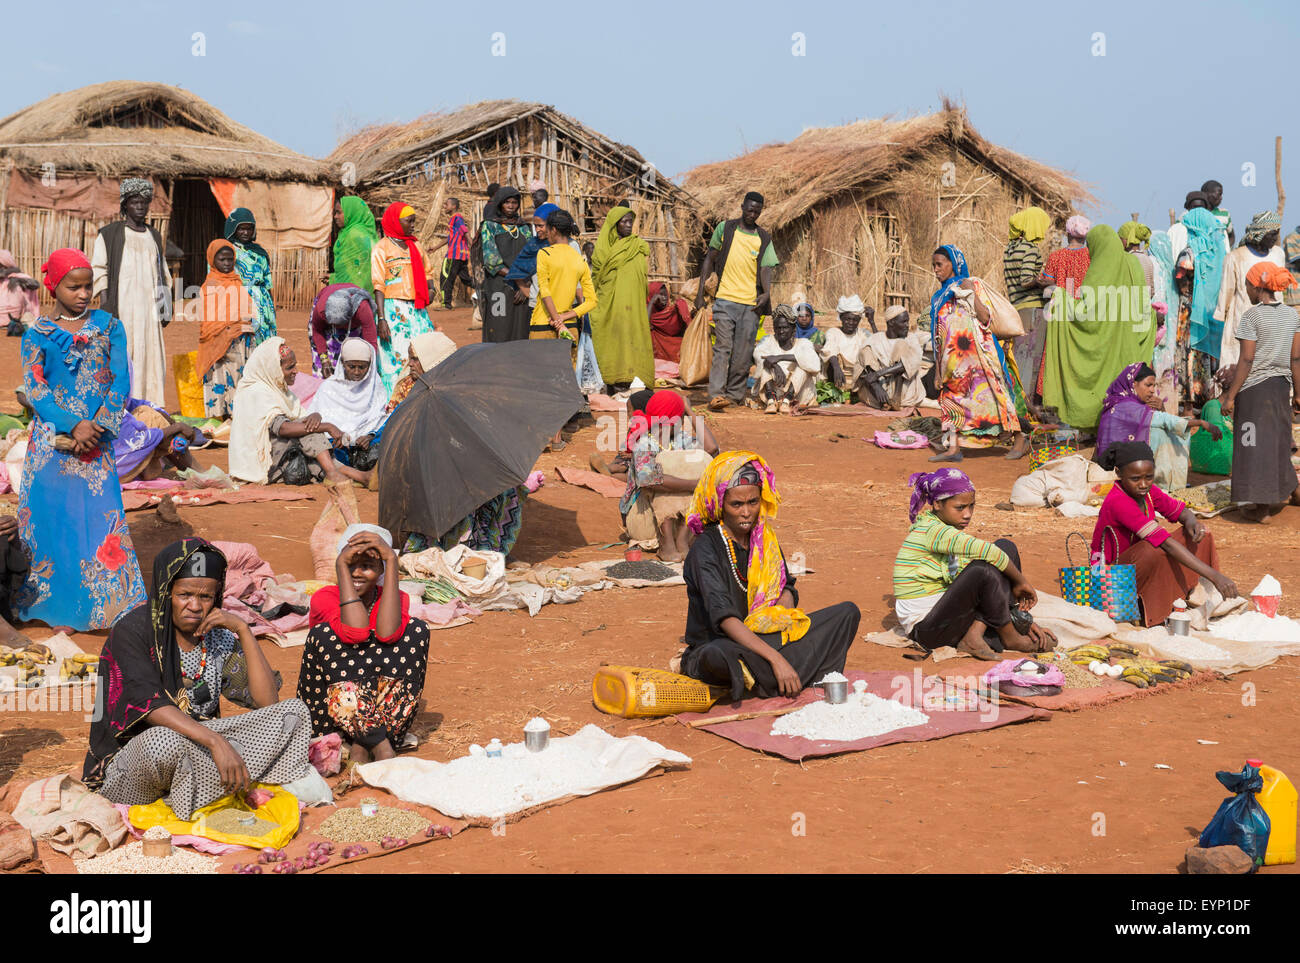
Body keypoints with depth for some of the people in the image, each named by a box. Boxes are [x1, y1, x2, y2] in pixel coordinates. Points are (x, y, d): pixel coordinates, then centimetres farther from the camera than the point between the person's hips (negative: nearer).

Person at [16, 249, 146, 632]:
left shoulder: (109, 327, 5)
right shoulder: (37, 335, 2)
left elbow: (120, 382, -1)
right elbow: (35, 389, -7)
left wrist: (95, 427, -13)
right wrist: (74, 425, -19)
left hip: (98, 438, 1)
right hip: (52, 439, -1)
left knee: (101, 515, -1)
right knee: (54, 515, 3)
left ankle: (100, 606, 8)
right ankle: (59, 607, 13)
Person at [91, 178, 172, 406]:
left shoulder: (154, 236, 19)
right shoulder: (109, 234, 5)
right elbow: (99, 271, 0)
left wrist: (165, 309, 14)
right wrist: (104, 307, -11)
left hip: (149, 308, 4)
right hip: (121, 307, -4)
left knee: (151, 356, 0)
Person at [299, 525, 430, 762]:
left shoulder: (398, 598, -2)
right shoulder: (324, 598, -7)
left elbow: (388, 633, -27)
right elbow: (356, 632, -29)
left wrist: (392, 559, -24)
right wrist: (341, 565, -24)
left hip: (381, 704, 2)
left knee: (416, 630, -17)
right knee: (324, 634, -24)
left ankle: (362, 744, -25)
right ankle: (380, 743, -34)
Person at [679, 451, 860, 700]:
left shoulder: (765, 538, 8)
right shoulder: (705, 549, -15)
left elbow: (786, 588, 10)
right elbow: (724, 617, -25)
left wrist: (780, 613, -16)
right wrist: (775, 659, -33)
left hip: (766, 640, 7)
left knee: (848, 612, 0)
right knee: (720, 654, -44)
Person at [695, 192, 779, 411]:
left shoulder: (764, 239, 12)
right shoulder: (724, 229, 8)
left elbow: (766, 268, 5)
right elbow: (710, 259, 11)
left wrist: (766, 292, -15)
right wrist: (700, 290, 4)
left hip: (751, 303, 2)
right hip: (725, 299, -2)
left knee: (743, 352, 2)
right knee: (723, 347, -12)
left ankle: (735, 395, 11)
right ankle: (715, 395, -18)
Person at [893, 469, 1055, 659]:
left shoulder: (951, 533, 12)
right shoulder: (931, 531, -17)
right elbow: (984, 550, -30)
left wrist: (1023, 620, 5)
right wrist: (1021, 581, -16)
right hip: (926, 629, -9)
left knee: (1006, 547, 0)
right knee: (982, 568, -31)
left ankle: (974, 635, -11)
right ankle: (1010, 638, -8)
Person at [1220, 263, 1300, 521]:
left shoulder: (1252, 316, -13)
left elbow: (1246, 360, -15)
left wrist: (1230, 395, -11)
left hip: (1255, 386, -6)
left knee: (1257, 443, 2)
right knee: (1278, 441, 20)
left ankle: (1261, 507, 6)